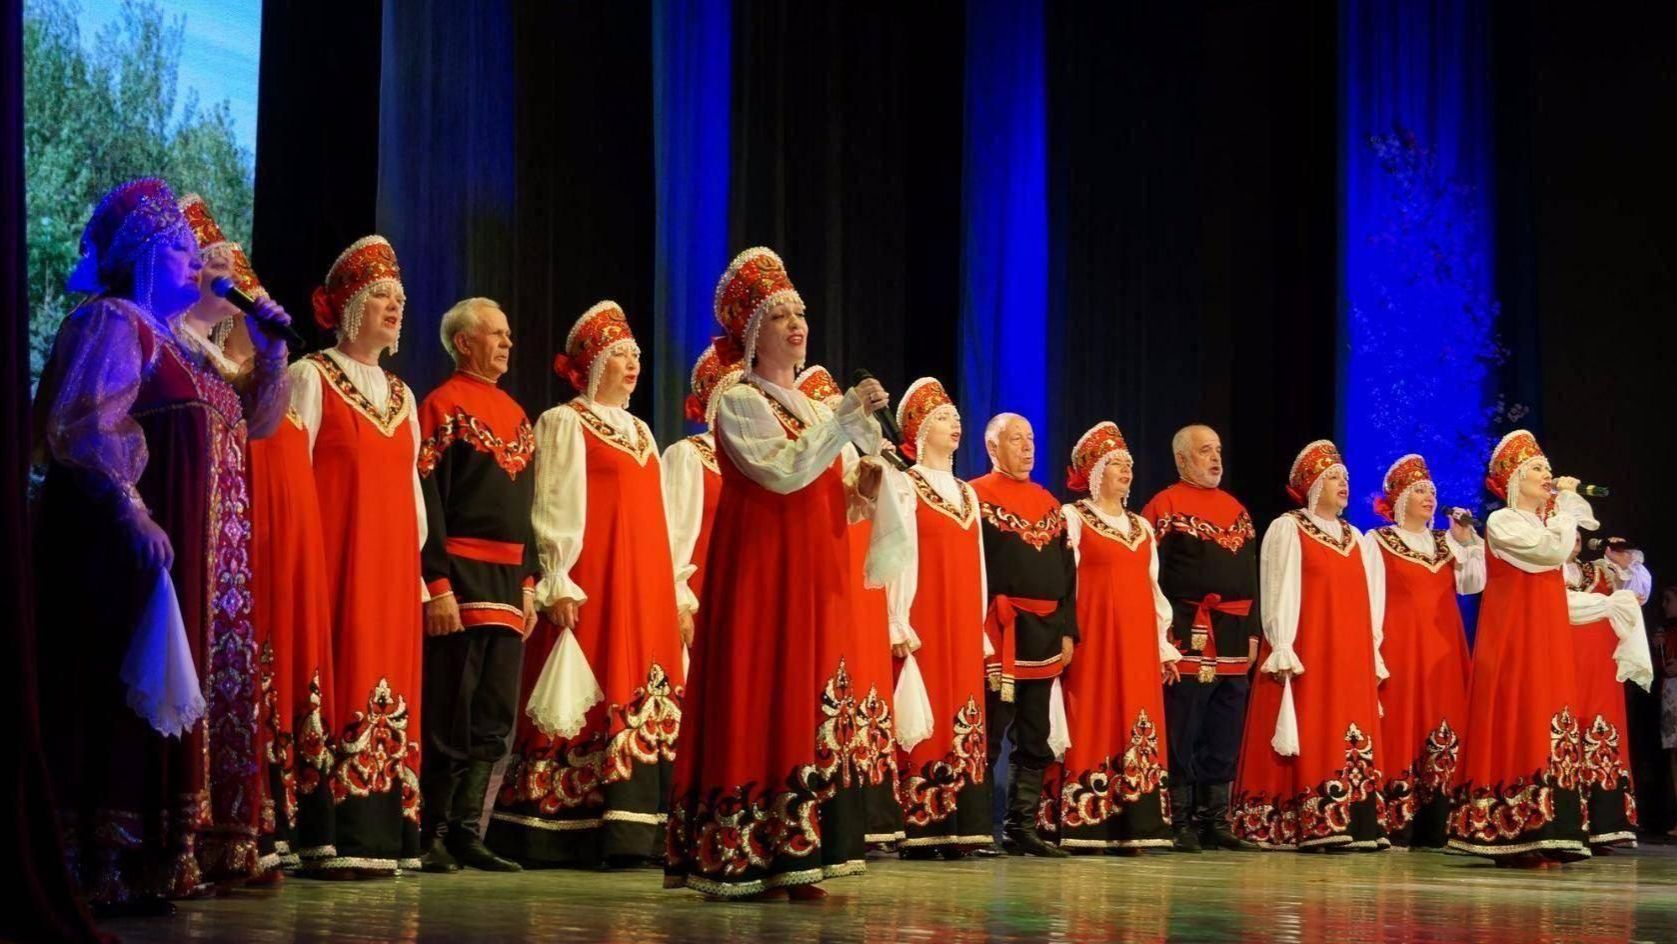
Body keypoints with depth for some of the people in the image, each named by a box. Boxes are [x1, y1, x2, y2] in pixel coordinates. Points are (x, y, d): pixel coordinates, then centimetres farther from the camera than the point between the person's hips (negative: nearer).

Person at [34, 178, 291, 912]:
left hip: (203, 555, 9)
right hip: (140, 545, -9)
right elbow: (83, 430, -17)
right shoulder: (111, 322, -5)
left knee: (193, 690, 8)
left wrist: (271, 350, 13)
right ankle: (108, 869, -9)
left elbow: (252, 422, 27)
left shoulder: (185, 336, 21)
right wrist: (133, 517, -26)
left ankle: (177, 852, 13)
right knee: (134, 695, -10)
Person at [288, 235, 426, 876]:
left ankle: (381, 835, 4)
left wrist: (416, 556, 12)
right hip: (337, 559, -6)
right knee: (343, 681, -11)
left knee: (390, 688, 3)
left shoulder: (401, 394, 20)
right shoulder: (312, 377, 0)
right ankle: (334, 841, -11)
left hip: (393, 569, 7)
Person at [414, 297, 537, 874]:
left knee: (495, 722, 6)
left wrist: (528, 582, 14)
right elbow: (426, 501, -11)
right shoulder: (442, 407, -4)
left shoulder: (516, 414, 18)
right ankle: (433, 838, 3)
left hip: (509, 579, 7)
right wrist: (438, 584, -17)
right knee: (449, 717, -4)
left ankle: (468, 836, 11)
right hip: (460, 575, -7)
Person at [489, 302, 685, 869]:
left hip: (645, 588, 7)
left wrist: (674, 591, 16)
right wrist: (558, 586, -15)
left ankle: (627, 833, 2)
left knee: (641, 701, 1)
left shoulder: (640, 431, 20)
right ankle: (568, 835, -8)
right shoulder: (564, 423, 1)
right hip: (592, 588, -7)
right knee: (590, 701, -10)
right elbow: (553, 509, -6)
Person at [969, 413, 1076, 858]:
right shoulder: (975, 497, -3)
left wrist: (1067, 630, 9)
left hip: (1044, 635, 7)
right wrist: (979, 630, -16)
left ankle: (1022, 827, 14)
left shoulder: (1049, 503, 18)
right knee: (988, 737, -7)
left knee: (1036, 739, 9)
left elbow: (1067, 571, 18)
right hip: (997, 636, -7)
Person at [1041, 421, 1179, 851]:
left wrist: (1164, 647, 16)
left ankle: (1130, 827, 2)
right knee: (1093, 724, -9)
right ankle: (1084, 827, -8)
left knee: (1135, 729, 1)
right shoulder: (1073, 518, 1)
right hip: (1093, 639, -6)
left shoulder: (1142, 526, 20)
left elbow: (1154, 588, 20)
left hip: (1137, 643, 6)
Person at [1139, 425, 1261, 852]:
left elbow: (1250, 574, 20)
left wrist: (1252, 632, 14)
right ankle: (1180, 823, 1)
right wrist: (1163, 632, -15)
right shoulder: (1164, 507, -2)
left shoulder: (1235, 508, 18)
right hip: (1187, 640, -7)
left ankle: (1216, 821, 15)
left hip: (1233, 642, 7)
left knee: (1225, 738, 8)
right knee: (1181, 737, -4)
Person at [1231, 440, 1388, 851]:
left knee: (1351, 740, 2)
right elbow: (1279, 591, -7)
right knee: (1310, 737, -10)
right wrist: (1281, 651, -16)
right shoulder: (1287, 529, 0)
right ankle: (1307, 827, -11)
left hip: (1351, 659, 6)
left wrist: (1372, 656, 11)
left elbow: (1370, 598, 18)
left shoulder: (1354, 537, 19)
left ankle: (1352, 825, 3)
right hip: (1306, 655, -6)